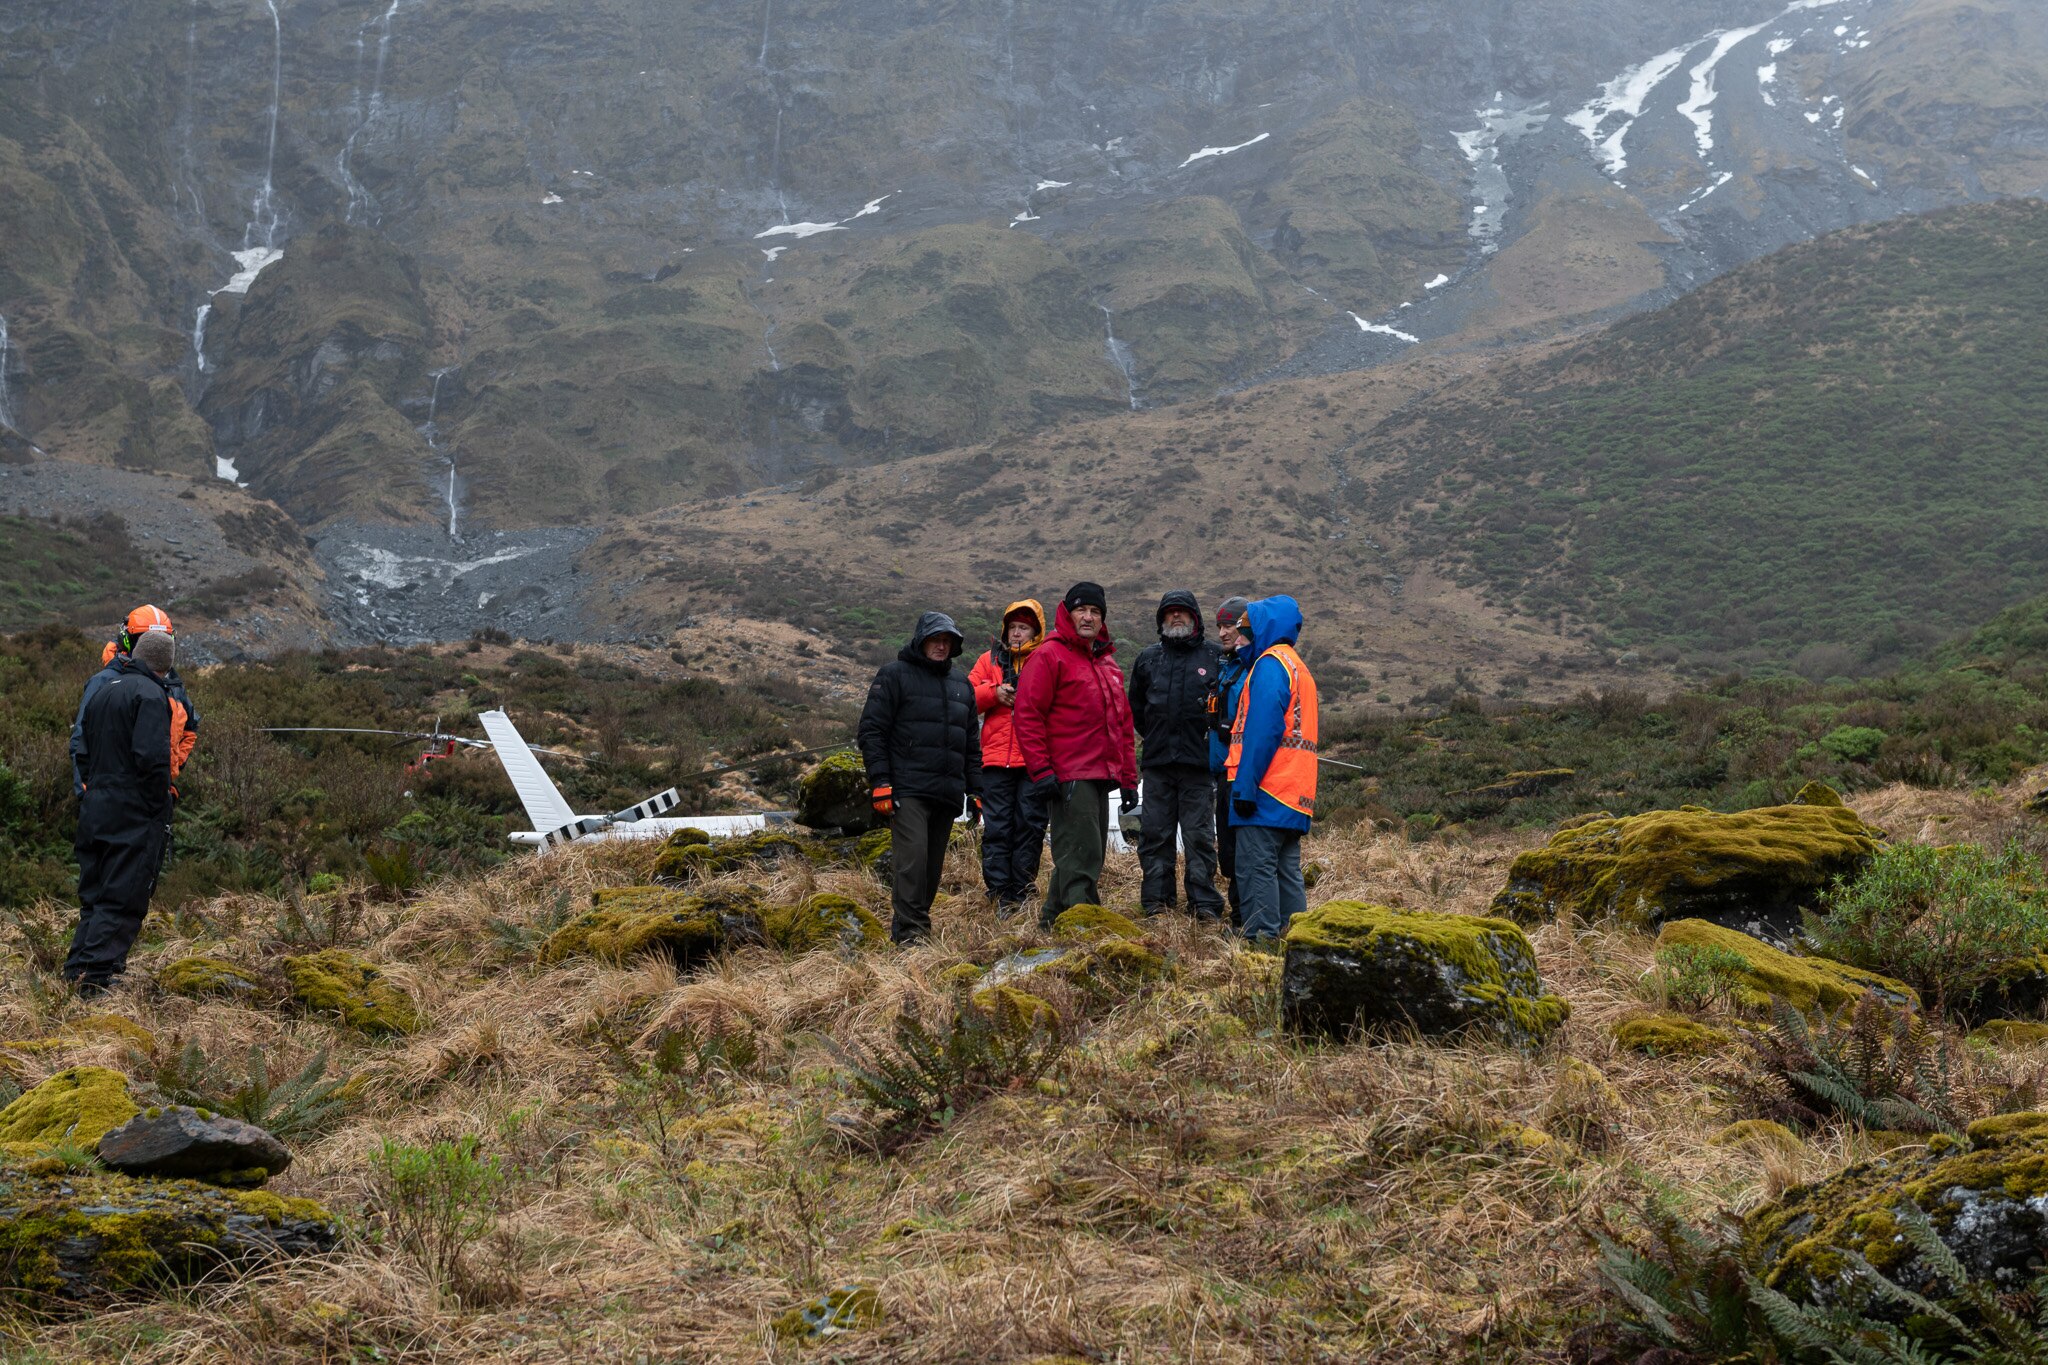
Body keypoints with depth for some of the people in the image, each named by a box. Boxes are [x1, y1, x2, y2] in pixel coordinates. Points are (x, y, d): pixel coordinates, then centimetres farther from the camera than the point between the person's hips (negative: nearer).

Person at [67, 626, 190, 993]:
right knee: (121, 900, -5)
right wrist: (160, 810, -14)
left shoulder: (102, 691, 16)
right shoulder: (151, 694, -12)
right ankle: (95, 974, -12)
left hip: (94, 809, 8)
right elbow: (152, 758, -22)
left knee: (93, 894, 16)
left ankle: (76, 969, 15)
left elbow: (83, 751, 21)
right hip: (133, 812, -8)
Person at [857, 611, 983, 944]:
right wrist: (879, 781, -11)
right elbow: (872, 730, -3)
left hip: (947, 792, 6)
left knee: (933, 864, 6)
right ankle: (910, 930, -17)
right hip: (907, 789, -6)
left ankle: (911, 924, 14)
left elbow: (972, 743, 26)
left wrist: (975, 790, 17)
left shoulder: (961, 685, 21)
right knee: (913, 857, -16)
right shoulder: (894, 676, 2)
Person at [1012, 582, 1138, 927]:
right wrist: (1041, 770, -16)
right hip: (1068, 778, -8)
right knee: (1081, 856, -12)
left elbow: (1123, 723, 25)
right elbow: (1027, 714, -10)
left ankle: (1053, 918, 20)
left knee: (1089, 856, 11)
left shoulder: (1107, 662, 21)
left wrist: (1129, 778, 19)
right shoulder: (1051, 656, -4)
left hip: (1101, 776, 8)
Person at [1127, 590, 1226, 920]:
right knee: (1155, 833, 3)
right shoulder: (1149, 658, 13)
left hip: (1199, 764, -3)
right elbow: (1135, 706, 23)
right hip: (1156, 762, 3)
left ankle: (1204, 902, 2)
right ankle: (1157, 899, 9)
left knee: (1199, 835, -2)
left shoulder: (1215, 657, 3)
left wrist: (1213, 739, 2)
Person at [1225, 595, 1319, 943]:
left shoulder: (1270, 664, -8)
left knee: (1257, 867, -9)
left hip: (1267, 793, -9)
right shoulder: (1299, 668, 22)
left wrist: (1245, 786, -18)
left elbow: (1262, 730, -17)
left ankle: (1262, 938, -12)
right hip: (1294, 795, 9)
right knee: (1287, 871, 10)